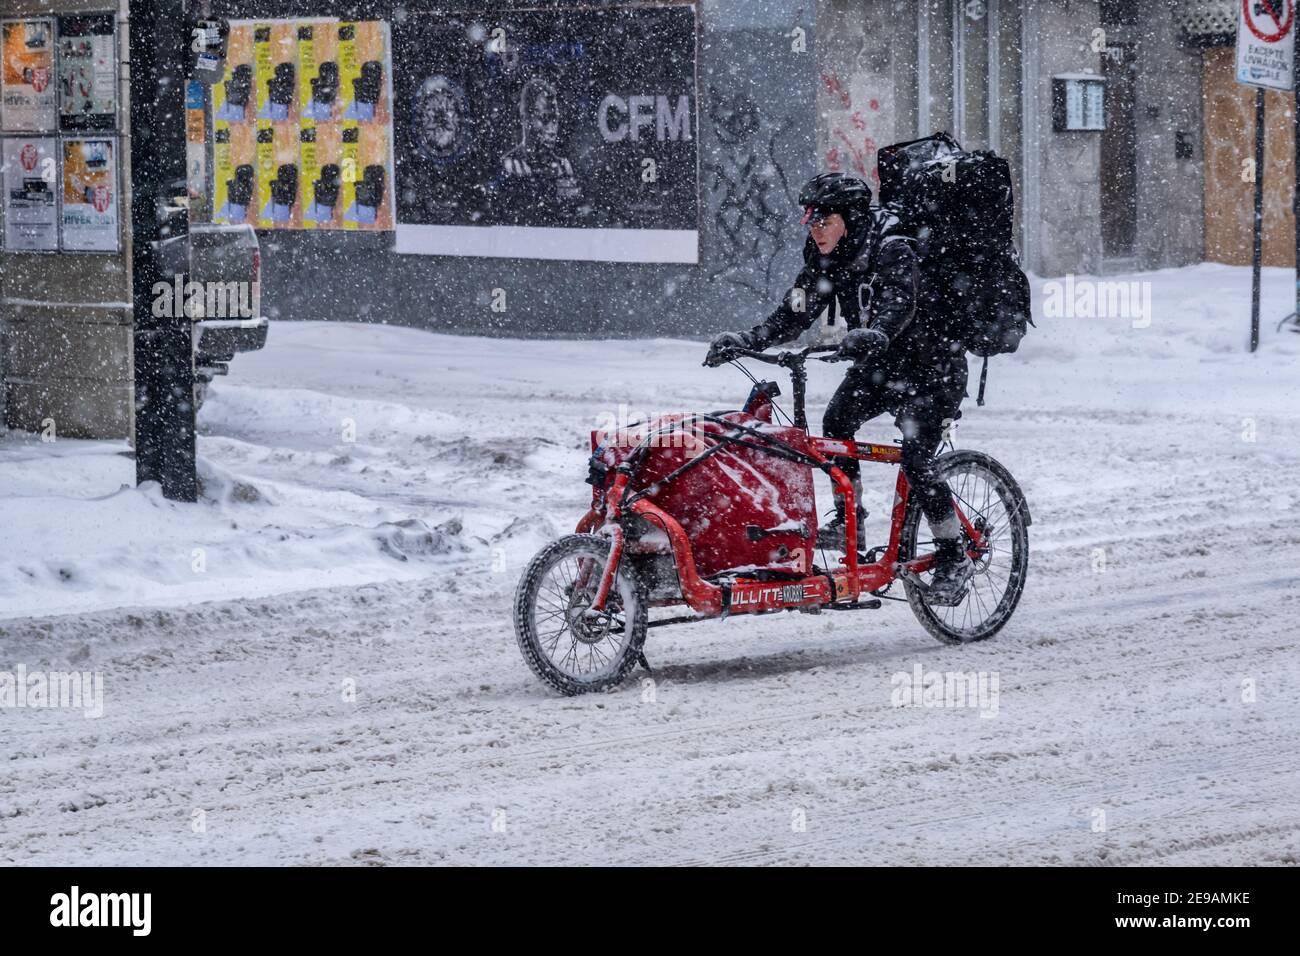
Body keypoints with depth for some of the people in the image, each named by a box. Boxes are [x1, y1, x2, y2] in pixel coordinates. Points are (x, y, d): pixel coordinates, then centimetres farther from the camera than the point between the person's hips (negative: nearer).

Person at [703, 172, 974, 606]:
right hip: (879, 366, 7)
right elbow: (794, 314, -7)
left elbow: (900, 303, -44)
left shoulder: (892, 252, -25)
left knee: (916, 460, -17)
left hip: (930, 367, -7)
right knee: (836, 421, -19)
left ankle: (954, 557, -5)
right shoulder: (825, 259, -4)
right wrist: (747, 340, -23)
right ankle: (848, 519, -7)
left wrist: (875, 334, -65)